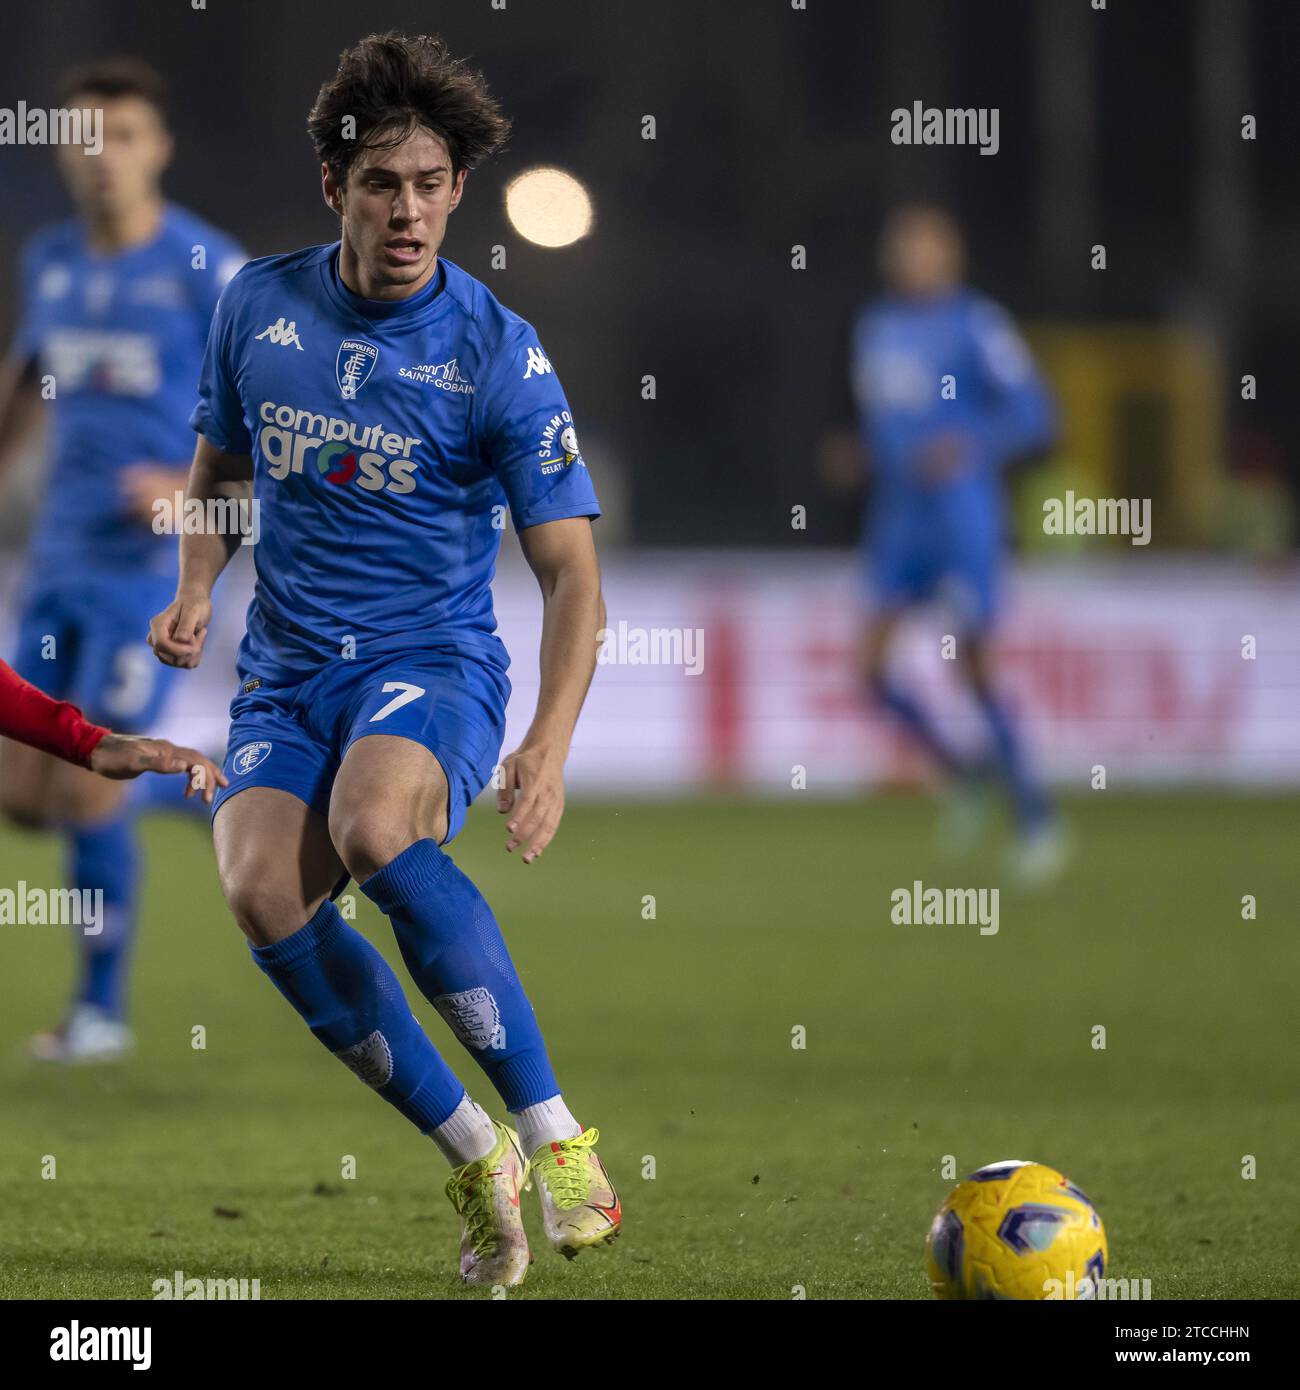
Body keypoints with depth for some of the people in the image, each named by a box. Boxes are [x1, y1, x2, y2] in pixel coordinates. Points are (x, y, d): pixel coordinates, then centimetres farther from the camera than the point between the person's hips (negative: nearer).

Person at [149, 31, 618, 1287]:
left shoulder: (500, 356, -8)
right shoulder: (257, 307, 3)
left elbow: (571, 573, -9)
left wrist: (550, 745, -24)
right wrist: (195, 591, 3)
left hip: (434, 663, -4)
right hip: (286, 671, 4)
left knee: (375, 829, -37)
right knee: (262, 891, -26)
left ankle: (553, 1135, -28)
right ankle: (471, 1156, -11)